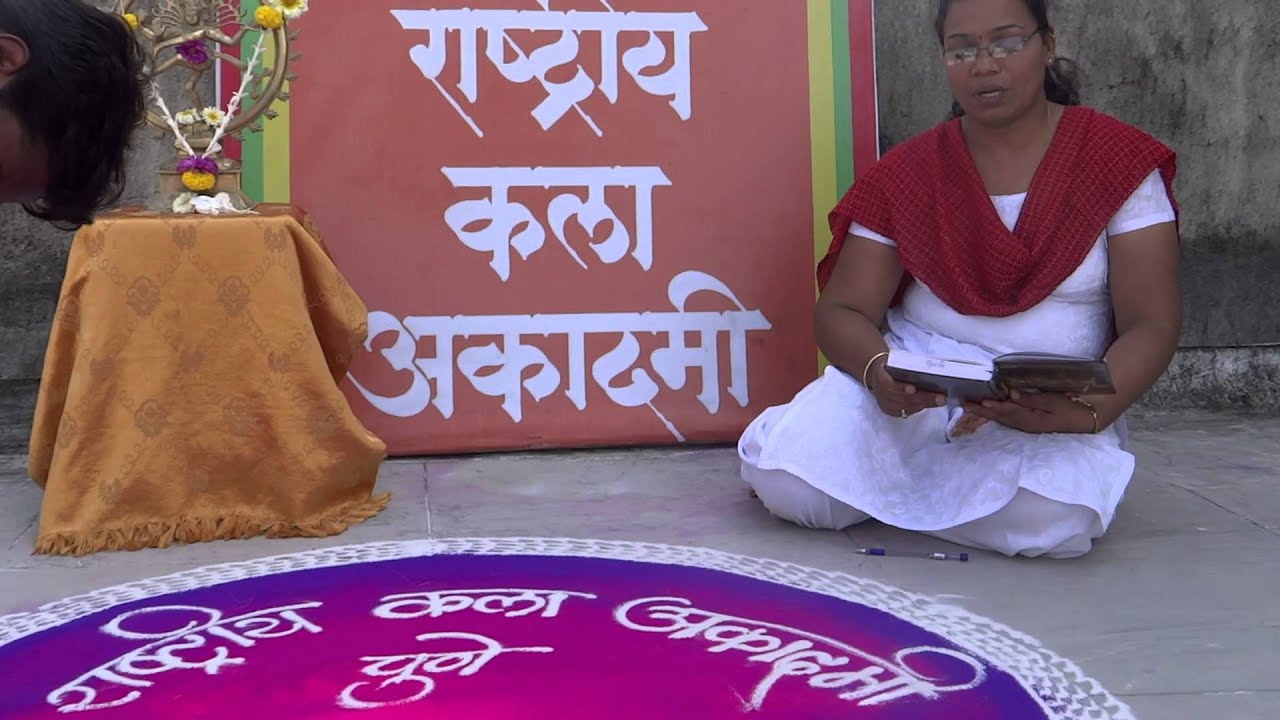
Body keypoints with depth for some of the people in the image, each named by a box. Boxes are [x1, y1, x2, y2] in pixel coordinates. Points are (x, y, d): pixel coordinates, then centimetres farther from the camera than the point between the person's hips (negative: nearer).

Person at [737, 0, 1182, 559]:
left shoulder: (1119, 160, -1)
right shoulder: (909, 171, 3)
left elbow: (1151, 326, -5)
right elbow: (842, 311, 1)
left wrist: (1089, 411, -26)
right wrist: (878, 371, -24)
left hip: (1051, 403, 0)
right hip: (913, 381, 1)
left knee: (1053, 518, -35)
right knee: (787, 483, -26)